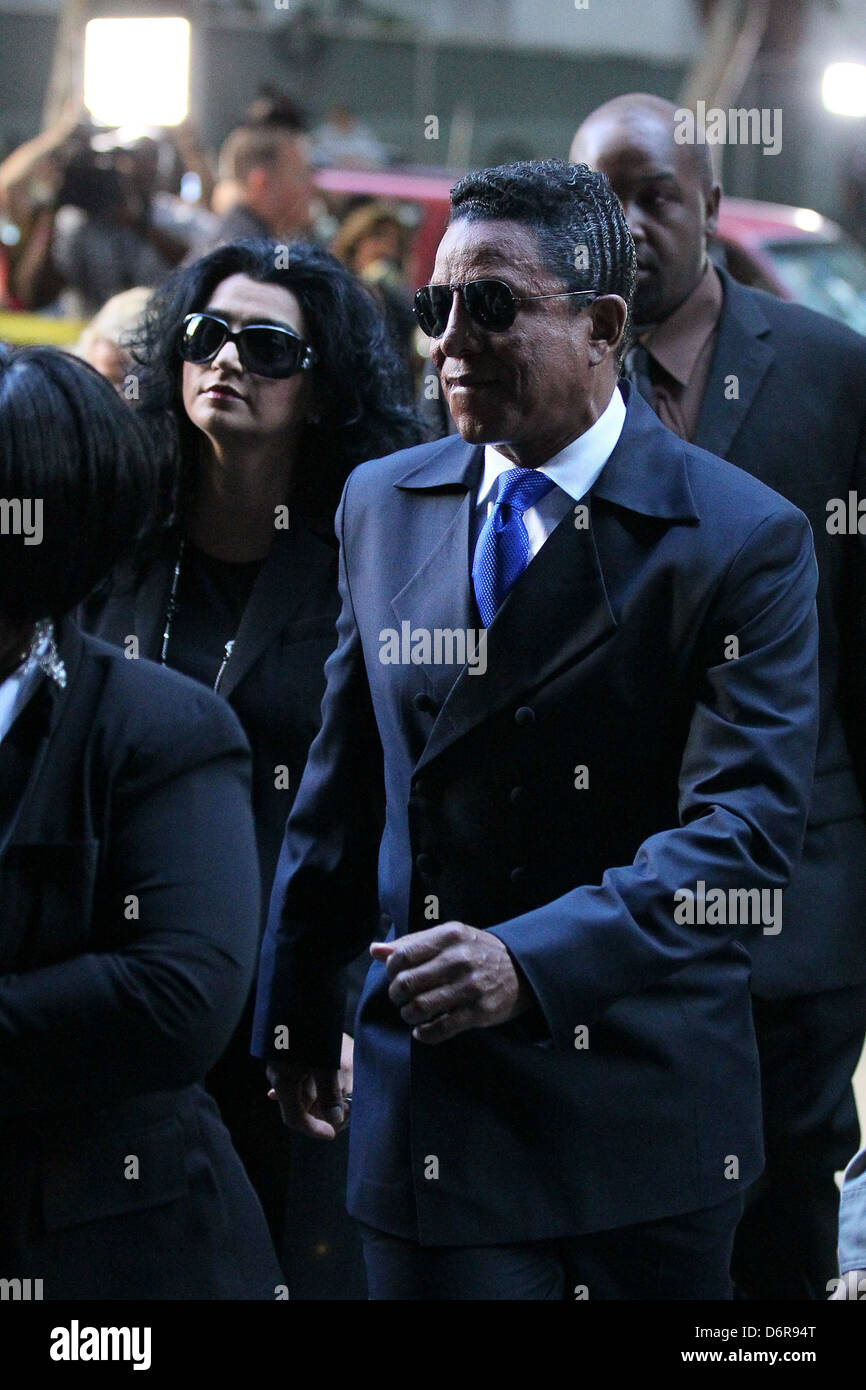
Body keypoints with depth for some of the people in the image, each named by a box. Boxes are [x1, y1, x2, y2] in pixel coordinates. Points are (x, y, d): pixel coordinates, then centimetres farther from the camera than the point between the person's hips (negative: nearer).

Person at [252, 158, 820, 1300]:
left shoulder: (745, 540, -9)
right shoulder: (382, 504, 7)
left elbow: (746, 821, -18)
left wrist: (532, 961, -29)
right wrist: (296, 1012, 17)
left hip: (648, 1105, -3)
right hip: (429, 1081, 3)